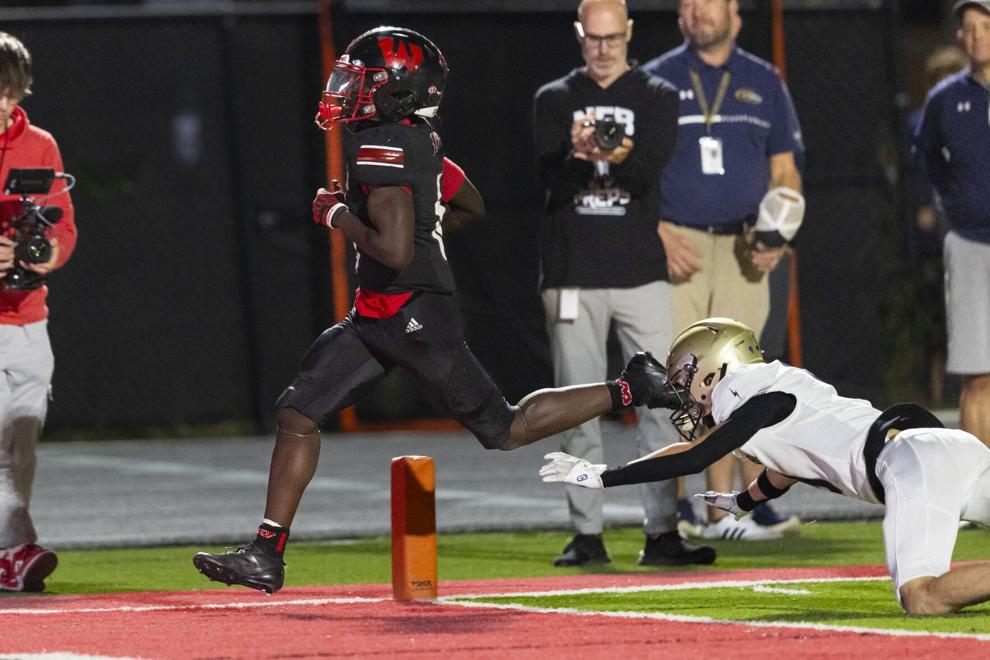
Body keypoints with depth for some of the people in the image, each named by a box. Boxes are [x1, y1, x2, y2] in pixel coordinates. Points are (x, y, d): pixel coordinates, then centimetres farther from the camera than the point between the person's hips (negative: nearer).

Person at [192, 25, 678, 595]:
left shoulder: (381, 148, -20)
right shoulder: (419, 141, 8)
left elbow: (394, 251, -29)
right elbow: (473, 207, 23)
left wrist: (339, 216, -14)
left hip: (417, 319, -10)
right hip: (377, 317, 10)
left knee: (504, 430, 3)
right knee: (299, 414, 2)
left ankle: (631, 389, 14)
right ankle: (266, 556, 3)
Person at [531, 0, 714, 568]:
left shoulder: (658, 97, 7)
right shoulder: (554, 100, 9)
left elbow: (652, 166, -11)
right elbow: (550, 174, -7)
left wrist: (621, 156, -34)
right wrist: (579, 155, -30)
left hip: (641, 272, 0)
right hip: (573, 275, 0)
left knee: (661, 403, -5)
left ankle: (662, 532, -2)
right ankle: (587, 535, 8)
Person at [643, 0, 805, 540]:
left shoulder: (764, 83, 14)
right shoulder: (656, 81, 6)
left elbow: (784, 172, 16)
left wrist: (777, 236, -1)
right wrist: (659, 234, -12)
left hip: (743, 250, 3)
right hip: (675, 246, -3)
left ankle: (721, 510, 7)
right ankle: (672, 510, -7)